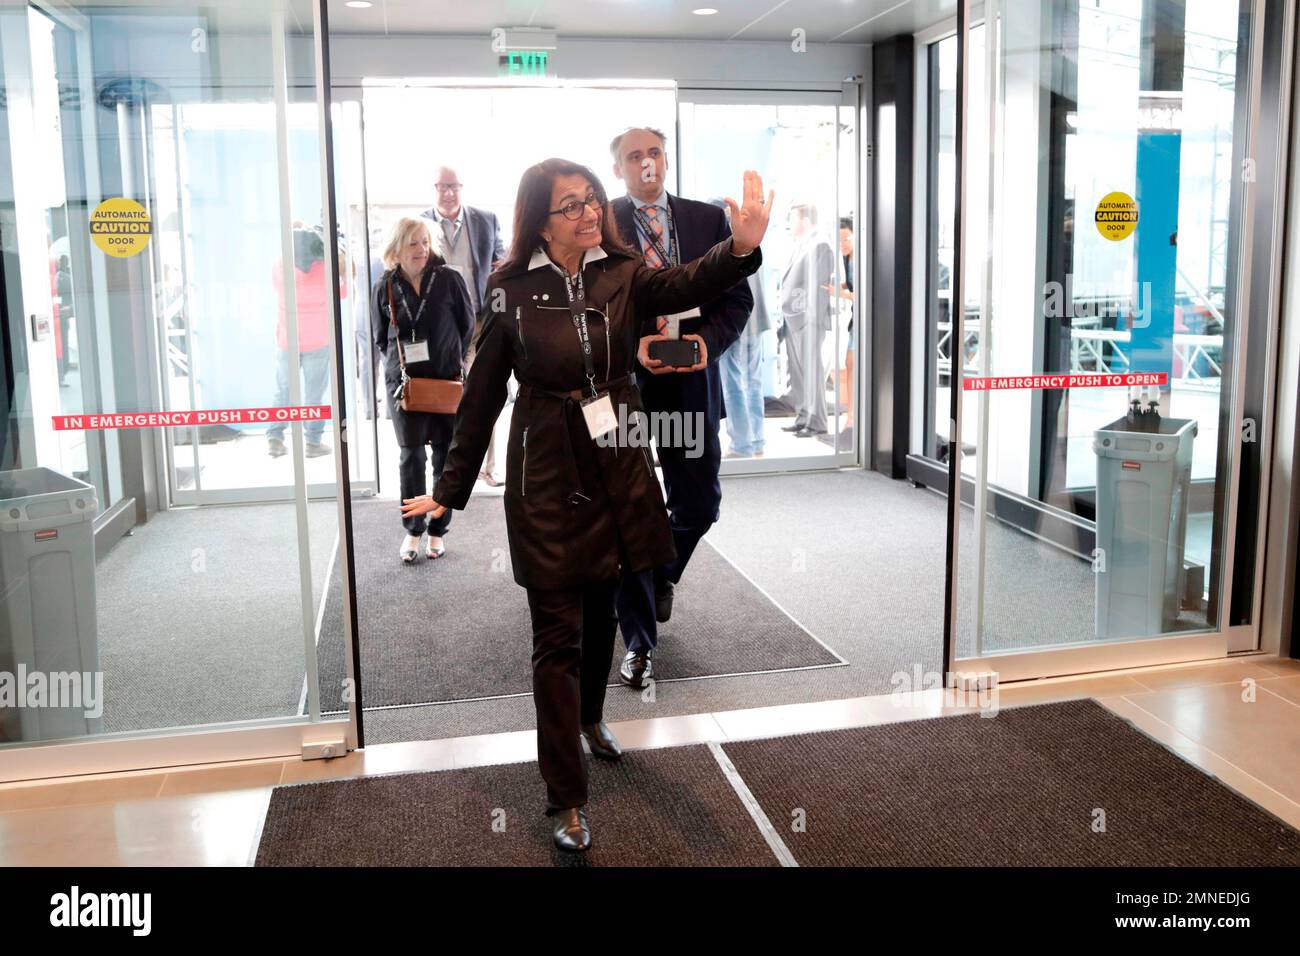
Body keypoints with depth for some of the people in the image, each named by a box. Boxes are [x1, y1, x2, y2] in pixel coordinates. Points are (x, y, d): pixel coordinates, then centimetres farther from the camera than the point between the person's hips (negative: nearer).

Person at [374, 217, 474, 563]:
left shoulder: (449, 279, -4)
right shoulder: (385, 287, 1)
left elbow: (467, 325, 5)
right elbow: (380, 337, 12)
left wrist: (453, 361, 6)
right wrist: (400, 364, 4)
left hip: (447, 381, 0)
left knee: (445, 457, 5)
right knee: (411, 456, 2)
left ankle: (438, 530, 17)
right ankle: (412, 530, 14)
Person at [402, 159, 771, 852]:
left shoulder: (623, 274, 0)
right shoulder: (513, 290, -6)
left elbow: (685, 285, -21)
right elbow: (481, 398, -1)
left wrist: (741, 247, -42)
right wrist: (449, 491, 1)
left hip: (616, 468, 3)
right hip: (547, 476, -3)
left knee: (602, 610, 19)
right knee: (558, 634, 0)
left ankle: (590, 717, 48)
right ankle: (566, 801, 9)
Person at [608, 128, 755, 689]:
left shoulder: (709, 220, 7)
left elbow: (737, 298, 6)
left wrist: (708, 340, -12)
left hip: (691, 382, 3)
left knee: (700, 504, 10)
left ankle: (660, 576, 44)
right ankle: (639, 640, 15)